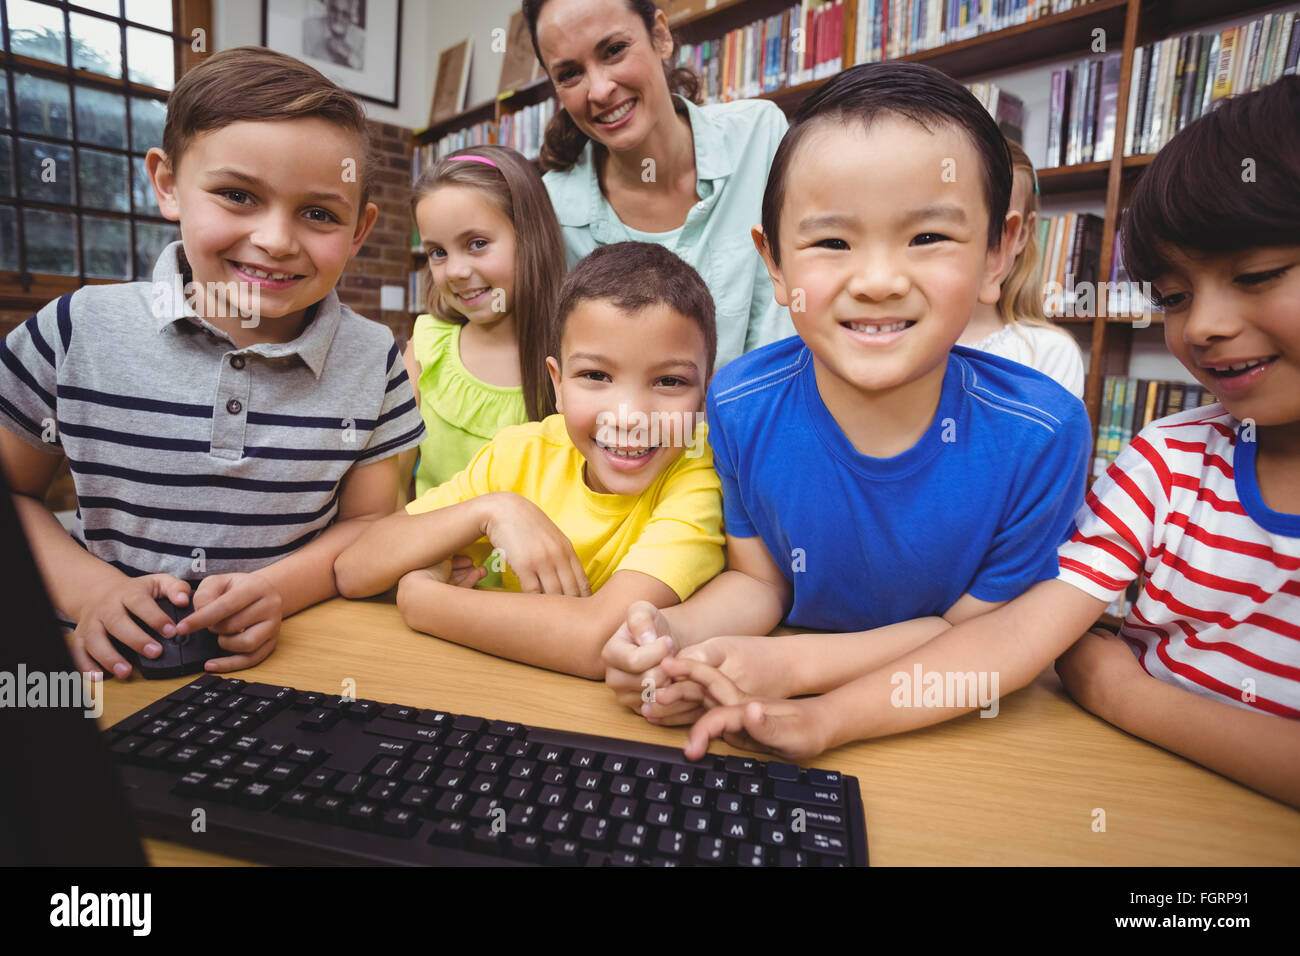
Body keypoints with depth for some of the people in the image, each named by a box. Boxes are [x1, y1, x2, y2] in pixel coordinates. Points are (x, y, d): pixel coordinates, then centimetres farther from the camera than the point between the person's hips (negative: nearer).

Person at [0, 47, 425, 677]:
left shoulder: (372, 359, -3)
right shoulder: (82, 330, -3)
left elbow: (369, 522, 1)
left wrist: (280, 588, -16)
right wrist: (92, 589, -9)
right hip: (108, 666, -1)